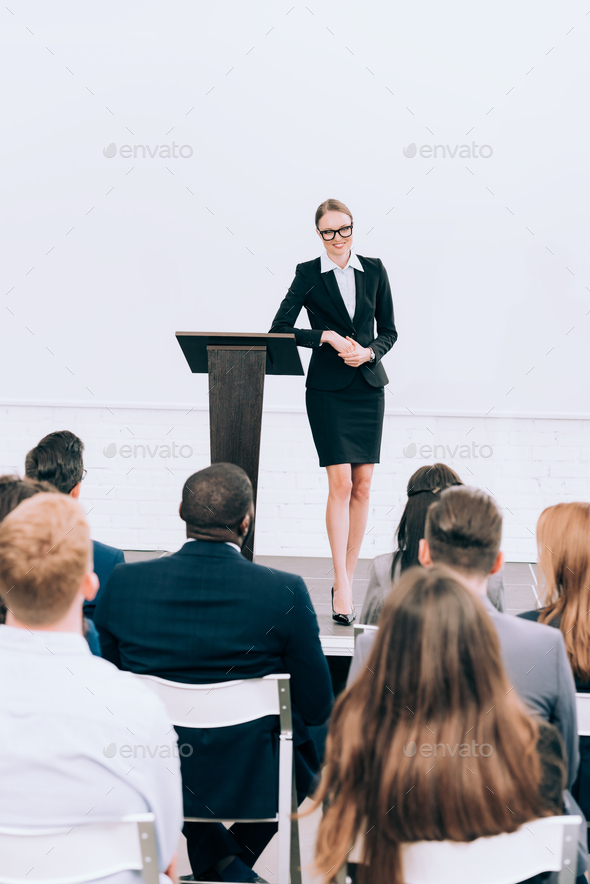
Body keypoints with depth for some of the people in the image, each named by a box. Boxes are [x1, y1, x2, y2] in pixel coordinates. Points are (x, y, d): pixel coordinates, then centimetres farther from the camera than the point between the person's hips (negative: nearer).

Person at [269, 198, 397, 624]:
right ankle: (342, 586, -11)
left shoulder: (374, 270, 8)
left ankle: (347, 578, 13)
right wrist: (327, 337, -13)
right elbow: (280, 329, -4)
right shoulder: (308, 274, 0)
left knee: (363, 485, 3)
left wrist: (369, 351, -8)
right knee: (341, 484, -12)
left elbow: (389, 330, 11)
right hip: (327, 388, -3)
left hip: (368, 385, 3)